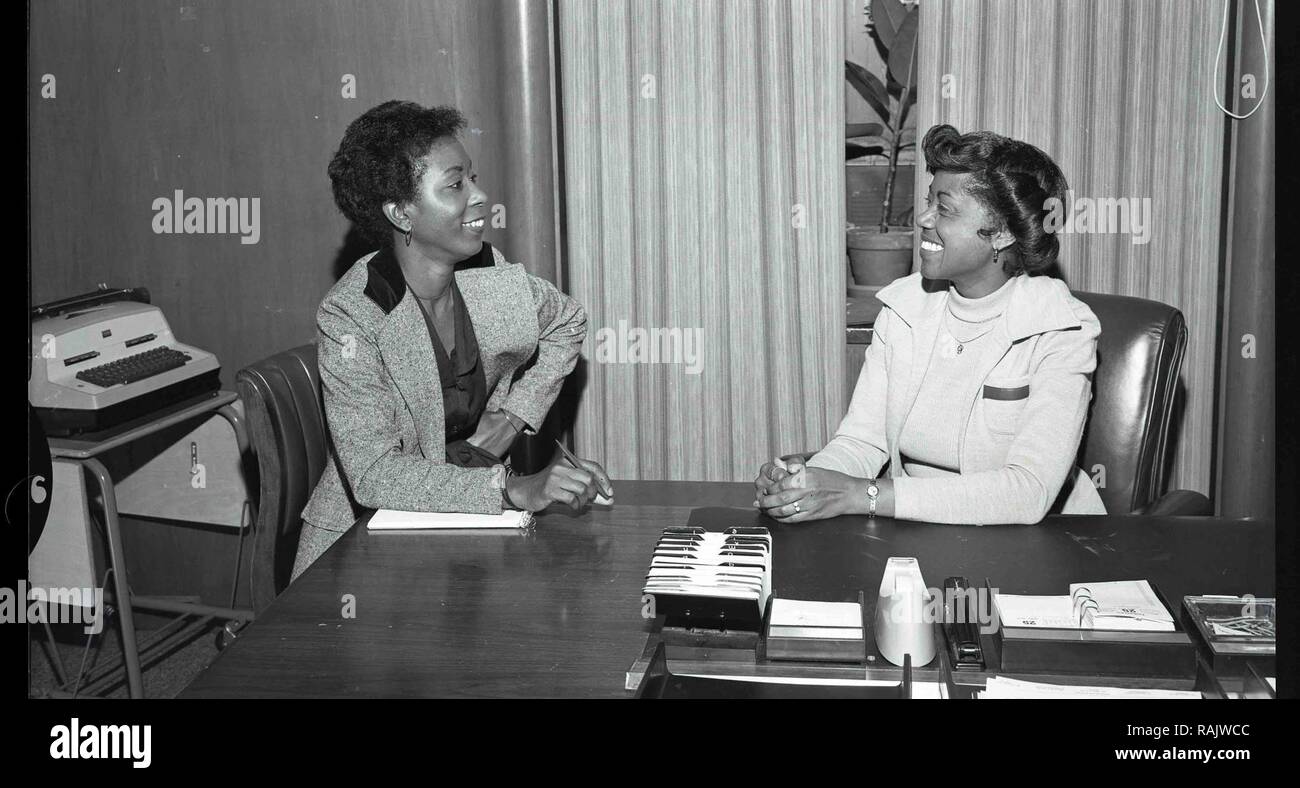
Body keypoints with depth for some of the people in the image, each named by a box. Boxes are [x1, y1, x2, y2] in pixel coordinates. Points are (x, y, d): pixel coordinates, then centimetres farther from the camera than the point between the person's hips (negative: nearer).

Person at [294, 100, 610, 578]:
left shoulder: (490, 276, -5)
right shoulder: (349, 318, -20)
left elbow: (567, 322, 18)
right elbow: (374, 474, -27)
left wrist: (516, 414, 4)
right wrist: (513, 489, -35)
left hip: (470, 527, 5)